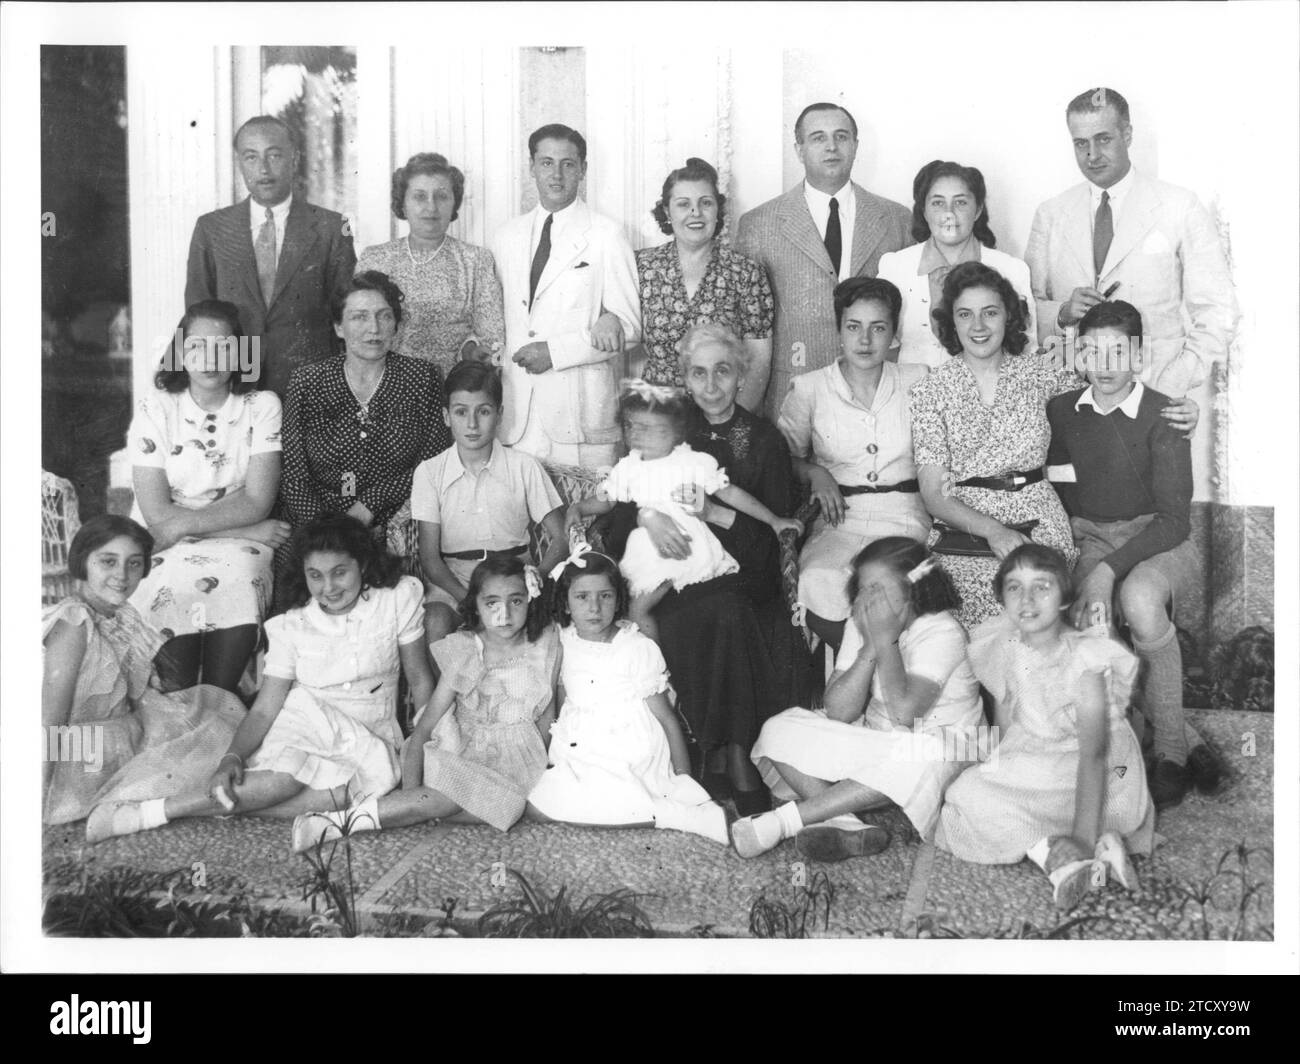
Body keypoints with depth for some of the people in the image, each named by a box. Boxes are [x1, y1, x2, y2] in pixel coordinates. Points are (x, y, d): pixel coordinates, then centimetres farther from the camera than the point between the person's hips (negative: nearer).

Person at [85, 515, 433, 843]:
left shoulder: (398, 599, -6)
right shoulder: (291, 627, -4)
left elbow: (420, 680, 2)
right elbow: (264, 709, -9)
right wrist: (232, 757, -27)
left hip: (372, 743, 0)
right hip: (304, 737, 0)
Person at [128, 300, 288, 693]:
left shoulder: (262, 406, 2)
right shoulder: (155, 409, 0)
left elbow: (256, 502, -6)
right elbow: (157, 516, -7)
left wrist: (184, 523, -16)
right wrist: (249, 529, -11)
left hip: (239, 552, 0)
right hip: (167, 556, 0)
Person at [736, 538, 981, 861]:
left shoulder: (942, 632, -18)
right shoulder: (860, 624, -2)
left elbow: (904, 713, -31)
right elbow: (839, 712, -12)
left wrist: (886, 641, -25)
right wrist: (870, 646, -21)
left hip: (939, 743, -5)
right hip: (870, 739, 5)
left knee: (923, 755, -41)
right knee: (778, 730, -11)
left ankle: (781, 822, -35)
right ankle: (846, 826, -32)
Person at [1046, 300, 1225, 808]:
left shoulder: (1163, 416, -7)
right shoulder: (1061, 411, 7)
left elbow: (1174, 519, -14)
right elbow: (1055, 495, 14)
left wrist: (1110, 569, -27)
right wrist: (1083, 559, -4)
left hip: (1160, 541, -3)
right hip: (1092, 540, 3)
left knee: (1138, 596, -38)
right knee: (1089, 621, -30)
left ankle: (1169, 747, -18)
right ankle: (1187, 743, -13)